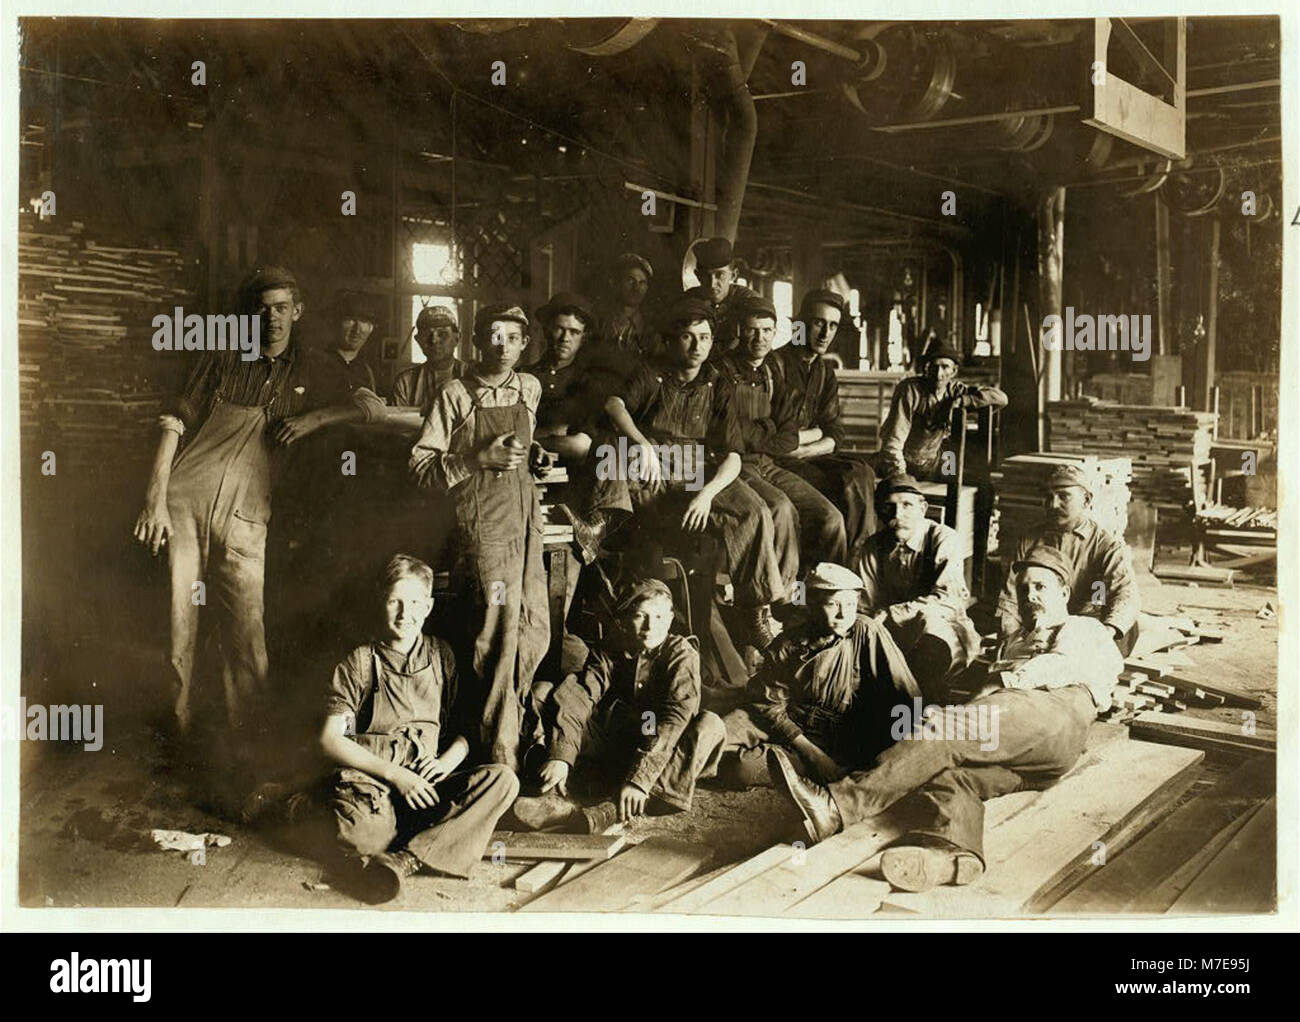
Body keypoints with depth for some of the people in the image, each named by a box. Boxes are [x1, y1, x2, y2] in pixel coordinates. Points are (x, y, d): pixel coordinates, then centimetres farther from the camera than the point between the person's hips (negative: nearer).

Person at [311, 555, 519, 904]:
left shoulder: (441, 657, 15)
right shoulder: (359, 663, 6)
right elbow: (330, 740, -1)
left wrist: (446, 760, -6)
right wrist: (394, 773, -11)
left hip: (427, 784, 3)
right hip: (371, 782, -3)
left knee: (502, 779, -26)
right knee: (346, 829, -38)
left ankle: (403, 859, -33)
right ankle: (431, 843, -10)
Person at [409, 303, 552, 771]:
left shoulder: (530, 388, 13)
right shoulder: (455, 395, -3)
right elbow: (421, 464, -5)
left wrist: (533, 454, 9)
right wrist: (480, 458, -16)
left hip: (527, 518, 6)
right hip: (483, 521, -6)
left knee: (535, 630, 7)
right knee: (500, 630, -8)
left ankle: (508, 714, 27)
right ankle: (499, 750, 2)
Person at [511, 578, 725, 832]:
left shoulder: (682, 654, -11)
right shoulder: (608, 652, -2)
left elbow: (675, 717, -25)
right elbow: (577, 699, -17)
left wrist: (639, 778, -38)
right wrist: (560, 756, -35)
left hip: (662, 755, -2)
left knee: (710, 725, -32)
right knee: (542, 691, -8)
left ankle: (610, 811, -45)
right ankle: (556, 796, -31)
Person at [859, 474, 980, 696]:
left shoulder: (943, 539, -10)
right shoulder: (873, 549, 3)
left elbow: (947, 599, -23)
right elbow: (869, 606, 1)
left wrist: (890, 615, -29)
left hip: (944, 628, -3)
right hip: (895, 635, 3)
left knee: (930, 619, -37)